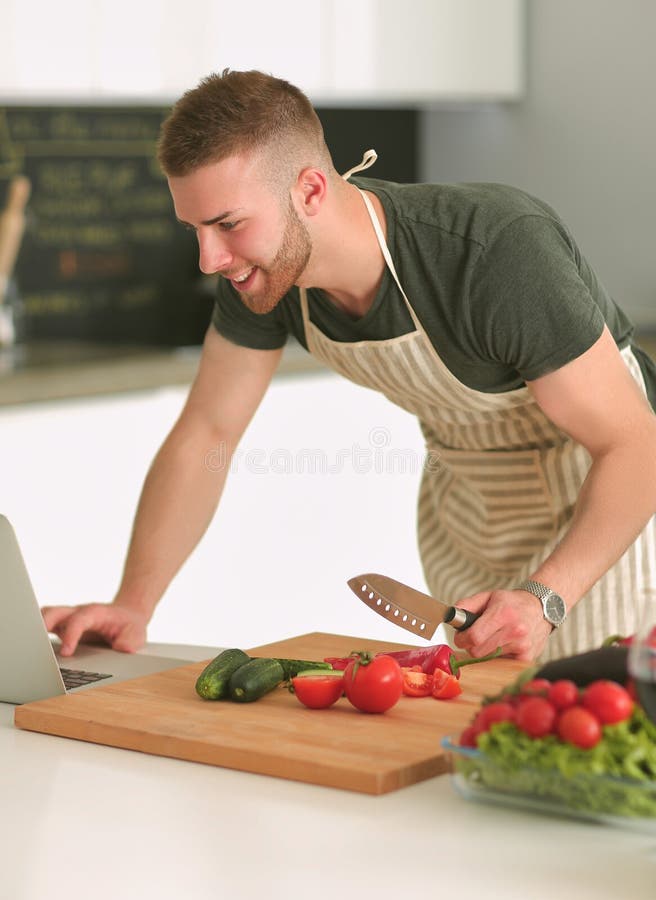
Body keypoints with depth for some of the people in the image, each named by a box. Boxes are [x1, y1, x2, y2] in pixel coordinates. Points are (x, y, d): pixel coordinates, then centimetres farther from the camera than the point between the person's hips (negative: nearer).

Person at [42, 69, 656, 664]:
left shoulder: (502, 251, -36)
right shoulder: (263, 260, -18)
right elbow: (204, 435, -8)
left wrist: (545, 598, -43)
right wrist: (133, 604, -19)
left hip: (595, 489, -5)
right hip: (462, 494, 5)